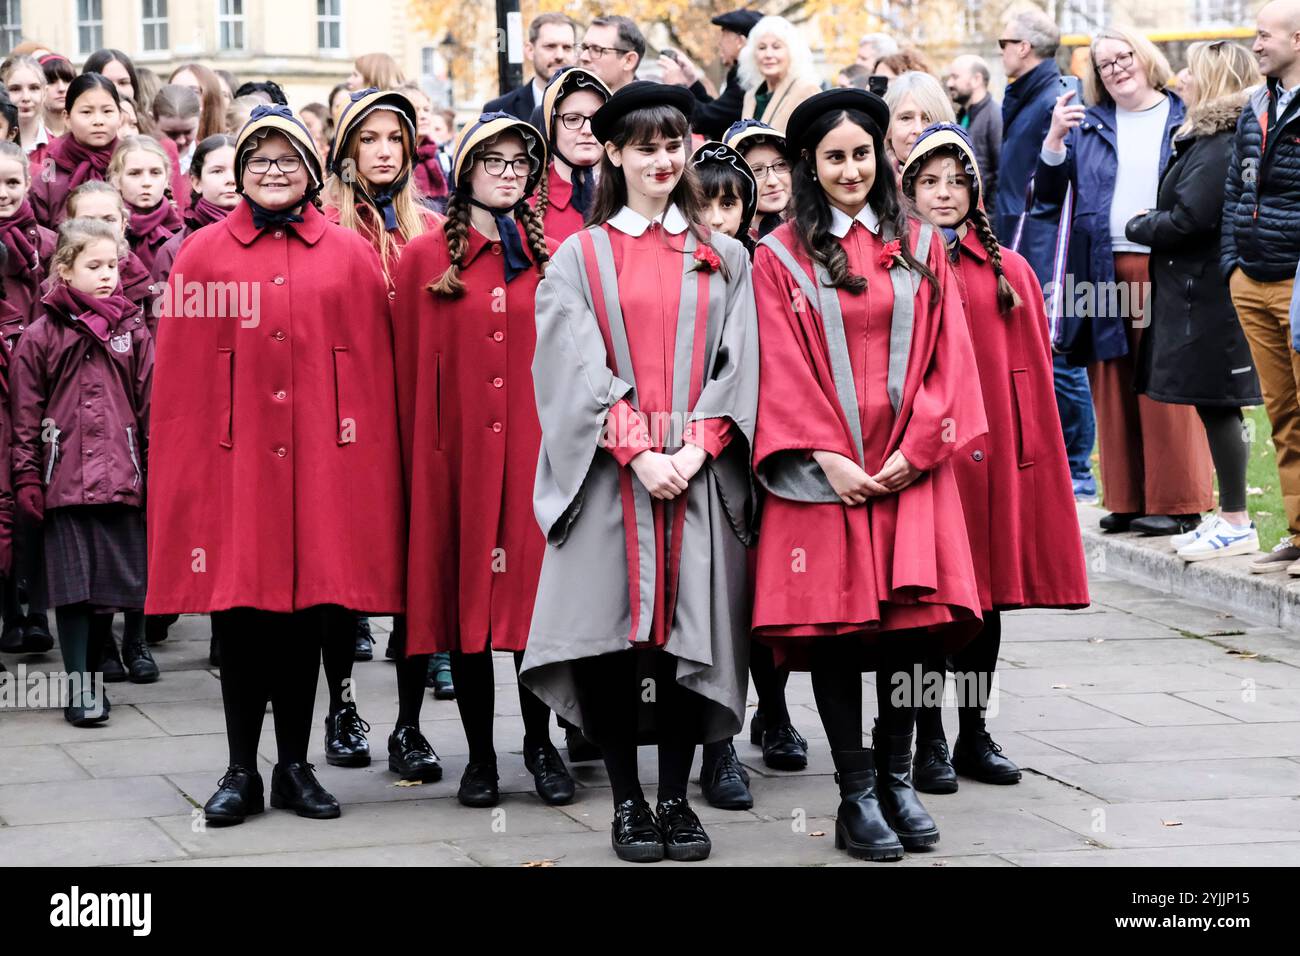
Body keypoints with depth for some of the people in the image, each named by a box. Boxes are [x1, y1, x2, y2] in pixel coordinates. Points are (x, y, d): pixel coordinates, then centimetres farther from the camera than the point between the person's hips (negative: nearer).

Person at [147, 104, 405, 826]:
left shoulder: (349, 255, 7)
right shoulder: (203, 254, 5)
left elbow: (375, 370, 6)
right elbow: (179, 376, 4)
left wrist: (370, 462, 0)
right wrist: (185, 466, -2)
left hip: (322, 465, 1)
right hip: (233, 462, -1)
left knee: (307, 613, 5)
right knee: (238, 612, 2)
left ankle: (295, 766, 16)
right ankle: (241, 773, 11)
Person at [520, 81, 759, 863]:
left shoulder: (726, 259, 14)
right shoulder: (580, 258, 9)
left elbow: (737, 365, 5)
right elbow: (579, 371, -2)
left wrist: (694, 449, -10)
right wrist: (638, 452, -13)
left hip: (699, 475, 1)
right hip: (610, 476, -1)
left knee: (689, 631, -2)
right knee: (616, 631, -5)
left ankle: (677, 798, 8)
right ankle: (627, 804, 5)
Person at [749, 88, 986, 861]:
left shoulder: (921, 247, 11)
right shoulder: (780, 257, 4)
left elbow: (947, 356, 6)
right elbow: (784, 371, -2)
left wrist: (914, 450, -6)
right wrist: (828, 457, -13)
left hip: (909, 470, 2)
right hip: (821, 472, -2)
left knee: (911, 621, -1)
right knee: (834, 627, -2)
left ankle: (897, 777, 12)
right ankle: (857, 794, 4)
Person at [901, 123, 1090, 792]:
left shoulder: (1009, 271, 11)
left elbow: (1034, 369, 11)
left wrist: (1033, 448, 3)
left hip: (993, 450, 3)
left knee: (989, 591, 7)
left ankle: (975, 736, 16)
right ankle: (929, 742, 4)